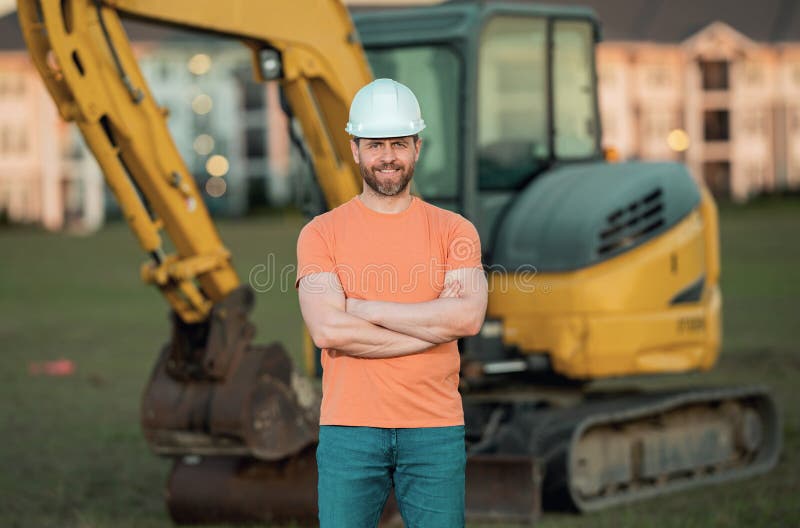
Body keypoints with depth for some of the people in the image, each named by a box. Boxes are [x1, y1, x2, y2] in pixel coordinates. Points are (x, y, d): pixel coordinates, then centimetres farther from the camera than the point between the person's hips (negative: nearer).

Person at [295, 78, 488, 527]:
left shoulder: (454, 231, 6)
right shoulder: (322, 233, 3)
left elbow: (468, 317, -11)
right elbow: (328, 330, -11)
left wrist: (365, 308, -10)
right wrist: (433, 323, -10)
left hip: (436, 428, 1)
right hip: (349, 430, -1)